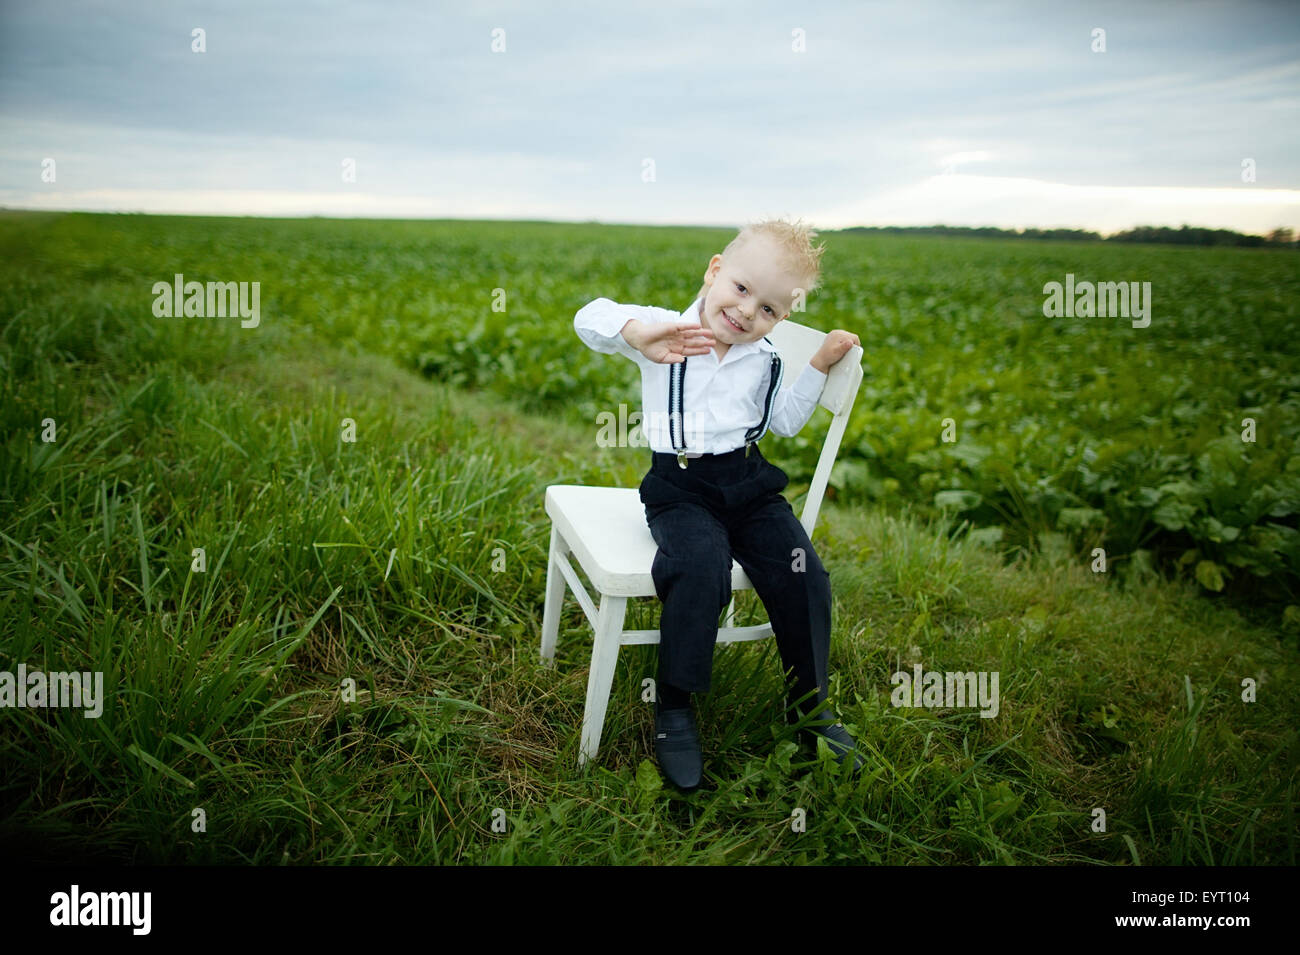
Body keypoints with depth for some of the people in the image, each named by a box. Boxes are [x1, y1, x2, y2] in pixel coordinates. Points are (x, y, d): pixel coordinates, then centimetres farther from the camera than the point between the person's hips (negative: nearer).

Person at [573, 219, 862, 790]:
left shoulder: (765, 360, 12)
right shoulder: (668, 334, -4)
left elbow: (784, 422, 24)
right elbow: (590, 320, -16)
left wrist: (819, 367, 13)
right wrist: (638, 332, -36)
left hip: (748, 485, 5)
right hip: (679, 489, -4)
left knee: (802, 575, -15)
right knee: (700, 568, -33)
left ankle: (807, 701, 7)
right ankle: (673, 706, -15)